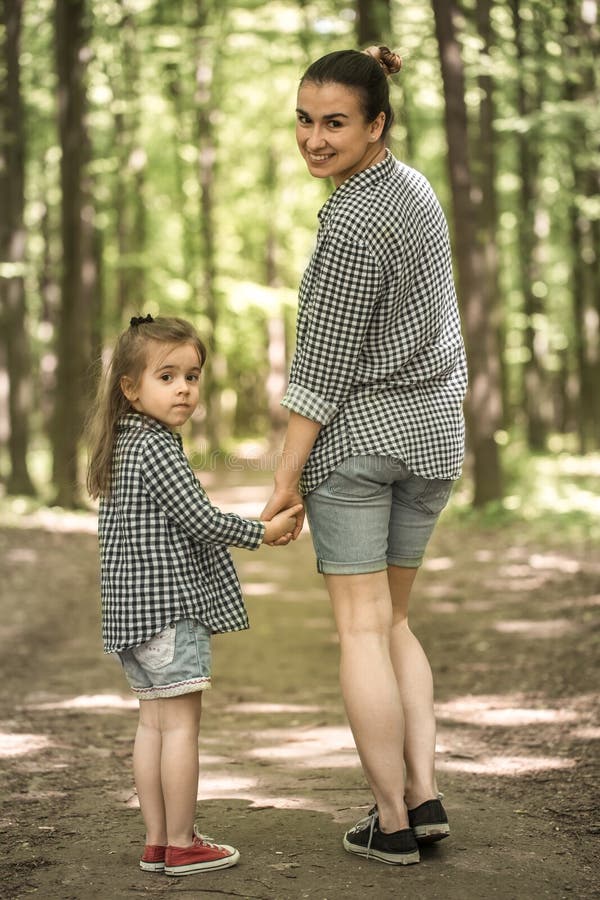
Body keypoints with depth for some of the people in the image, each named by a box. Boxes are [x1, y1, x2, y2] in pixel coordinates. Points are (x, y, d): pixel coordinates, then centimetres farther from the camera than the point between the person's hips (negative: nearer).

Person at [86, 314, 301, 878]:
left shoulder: (120, 446, 14)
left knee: (153, 721, 12)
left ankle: (157, 842, 17)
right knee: (180, 724, -4)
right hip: (169, 605, -10)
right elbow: (199, 520, -18)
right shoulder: (156, 447, -16)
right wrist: (262, 533, -6)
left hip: (133, 608, 10)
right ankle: (182, 846, 1)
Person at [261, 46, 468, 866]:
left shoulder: (353, 226, -20)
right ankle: (425, 795, 8)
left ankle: (392, 820, 5)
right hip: (433, 430, 8)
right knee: (393, 620, 16)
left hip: (354, 435, -8)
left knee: (361, 628, 1)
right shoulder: (415, 190, 7)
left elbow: (323, 365, -18)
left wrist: (287, 474, -11)